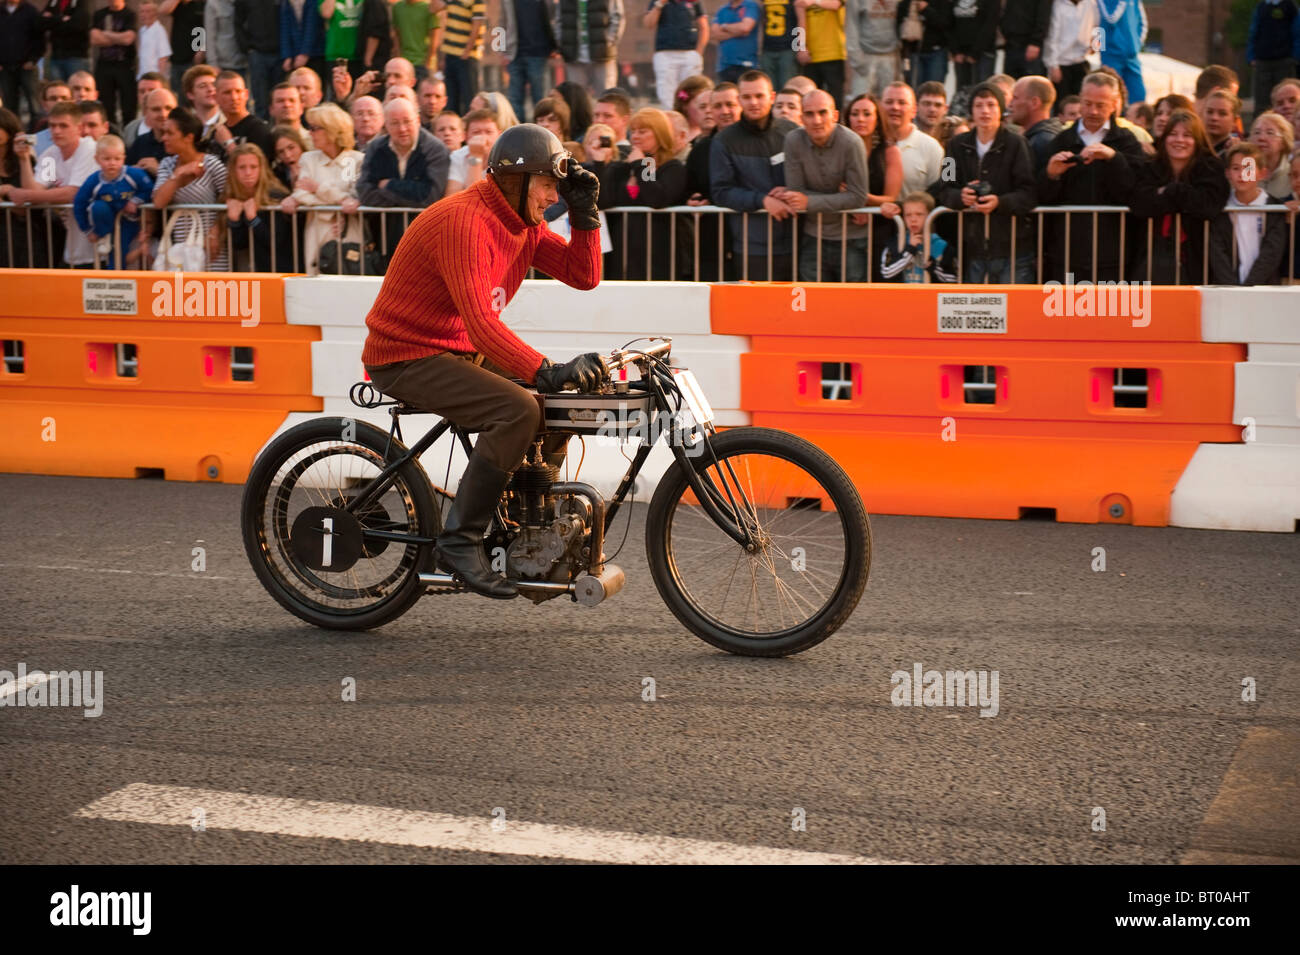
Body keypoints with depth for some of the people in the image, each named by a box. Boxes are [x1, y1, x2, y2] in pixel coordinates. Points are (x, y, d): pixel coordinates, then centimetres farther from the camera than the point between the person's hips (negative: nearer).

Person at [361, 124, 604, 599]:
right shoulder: (464, 221, -23)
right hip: (407, 358, -10)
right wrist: (548, 371, -38)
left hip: (461, 352, 10)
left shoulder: (522, 223, 7)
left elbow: (583, 275, 6)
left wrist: (584, 213, -6)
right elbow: (481, 323, -32)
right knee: (518, 408, -28)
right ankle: (460, 541, -20)